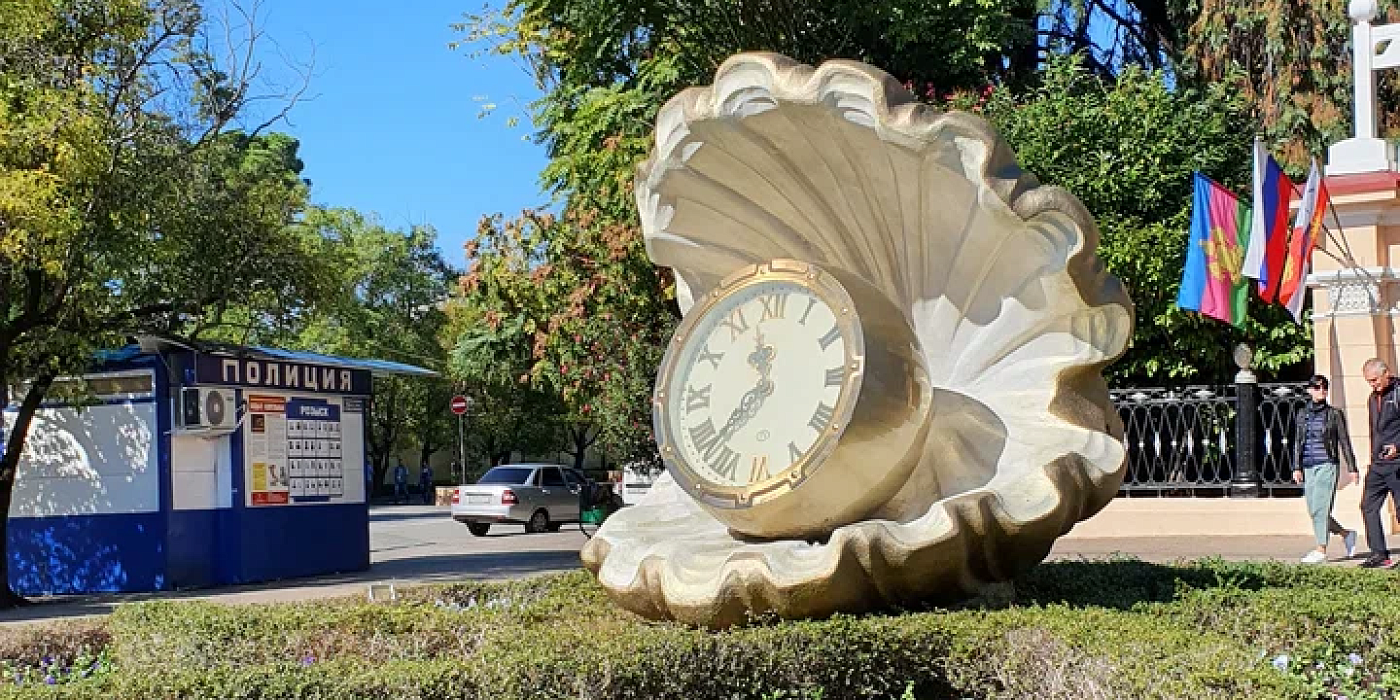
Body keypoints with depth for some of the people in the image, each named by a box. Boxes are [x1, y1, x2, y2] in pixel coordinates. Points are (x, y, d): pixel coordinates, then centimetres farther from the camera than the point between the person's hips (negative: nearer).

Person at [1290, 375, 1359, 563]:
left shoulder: (1334, 414, 2)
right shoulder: (1303, 416, 12)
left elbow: (1344, 442, 3)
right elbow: (1298, 443, 13)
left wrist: (1352, 468, 1)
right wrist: (1297, 468, 3)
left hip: (1327, 465, -5)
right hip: (1309, 467, 5)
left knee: (1320, 508, -13)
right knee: (1314, 511, 4)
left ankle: (1321, 551, -10)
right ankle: (1346, 534, 25)